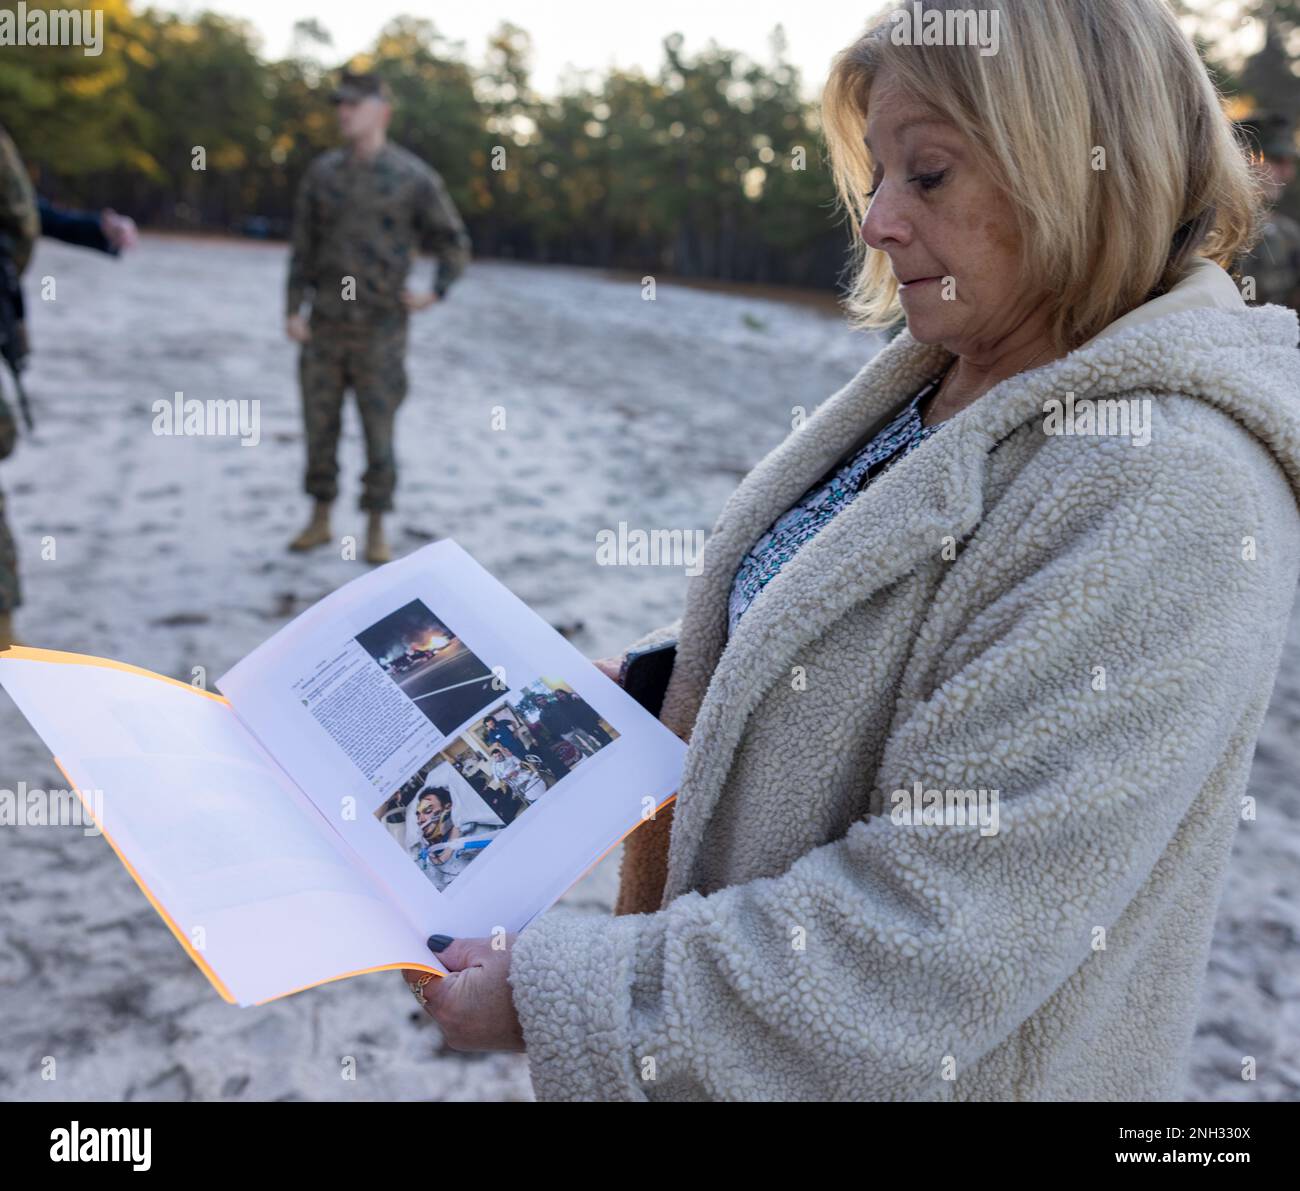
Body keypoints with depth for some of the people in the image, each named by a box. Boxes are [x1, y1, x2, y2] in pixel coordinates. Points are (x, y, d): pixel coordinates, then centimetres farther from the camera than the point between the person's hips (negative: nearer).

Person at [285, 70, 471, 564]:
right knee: (320, 428, 8)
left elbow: (455, 244, 5)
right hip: (326, 327, 3)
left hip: (380, 332, -3)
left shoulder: (416, 178, -6)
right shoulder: (321, 172, 3)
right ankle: (320, 522, 23)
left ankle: (376, 533, 12)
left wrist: (436, 295, -10)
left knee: (378, 435, -1)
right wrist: (292, 313, -3)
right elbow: (303, 248, 6)